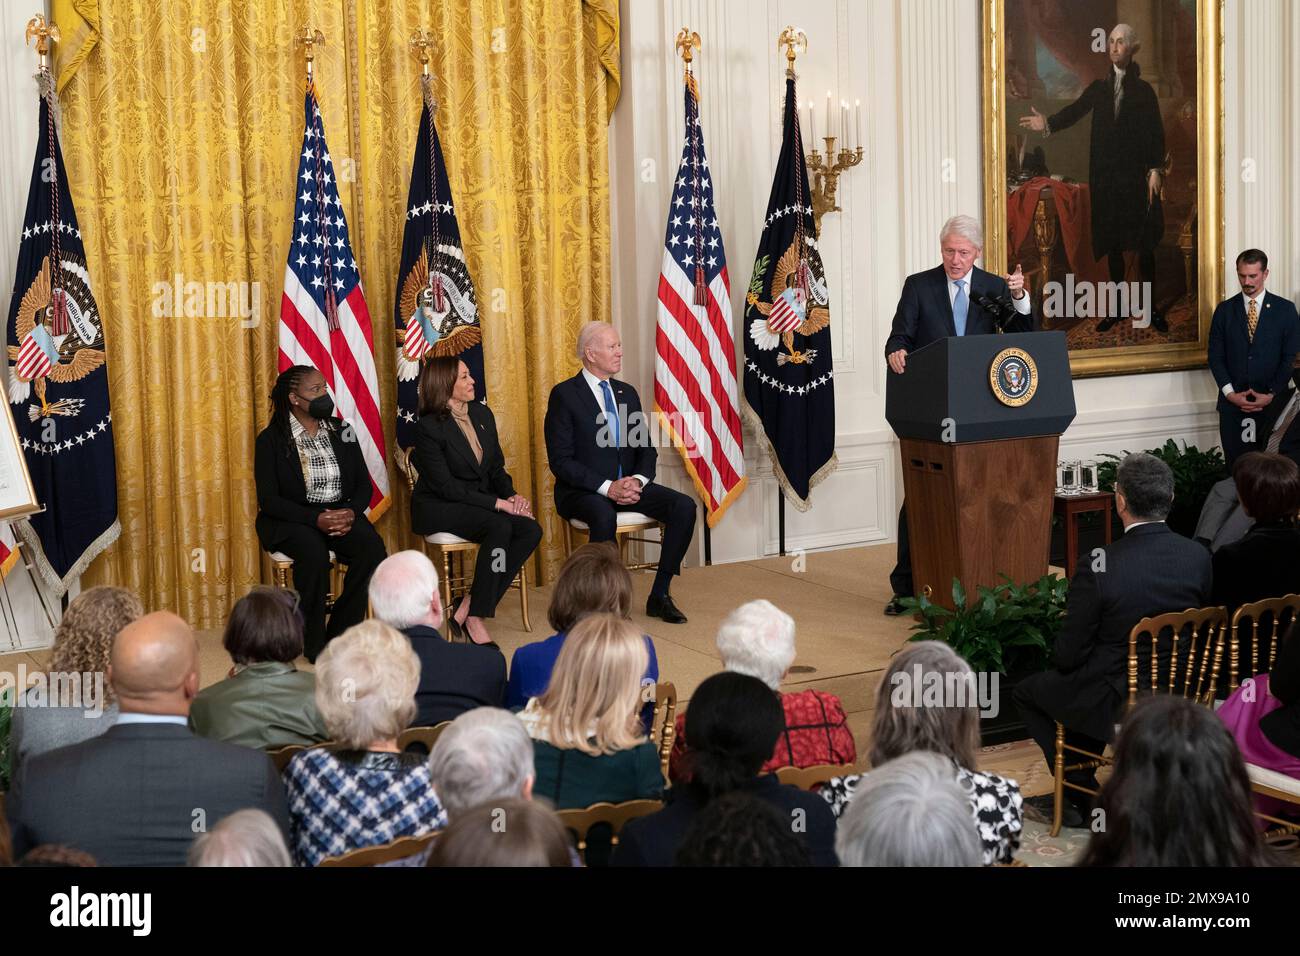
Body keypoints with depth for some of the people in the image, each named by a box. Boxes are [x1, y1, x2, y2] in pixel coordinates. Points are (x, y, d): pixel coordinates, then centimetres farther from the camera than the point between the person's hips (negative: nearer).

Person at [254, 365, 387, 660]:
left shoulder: (341, 432, 9)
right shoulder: (271, 440, -4)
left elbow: (363, 485, 8)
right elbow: (268, 500, -10)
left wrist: (351, 512, -15)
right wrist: (315, 519, -23)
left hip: (341, 514, 4)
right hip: (291, 520, -4)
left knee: (372, 545, -27)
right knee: (314, 550, -36)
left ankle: (340, 633, -15)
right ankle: (314, 643, -21)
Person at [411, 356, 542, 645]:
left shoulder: (482, 414, 8)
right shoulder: (429, 427, -14)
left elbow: (497, 467, 14)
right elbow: (445, 486, -19)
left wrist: (512, 495, -8)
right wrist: (498, 503, -23)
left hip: (479, 502, 7)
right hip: (438, 509, -7)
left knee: (531, 530, -19)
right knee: (500, 527, -32)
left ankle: (466, 609, -18)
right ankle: (474, 618, -23)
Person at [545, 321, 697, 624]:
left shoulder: (627, 393, 13)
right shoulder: (564, 394, -6)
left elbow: (647, 449, 13)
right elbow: (560, 460, -12)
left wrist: (638, 480, -9)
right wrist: (607, 487, -21)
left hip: (628, 485, 6)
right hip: (582, 491, -6)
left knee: (684, 506, -17)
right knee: (604, 516, -39)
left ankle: (659, 596, -10)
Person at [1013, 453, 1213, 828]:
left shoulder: (1099, 567, -24)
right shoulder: (1199, 557, -10)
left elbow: (1069, 656, -15)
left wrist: (1060, 657, 8)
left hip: (1117, 703, -6)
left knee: (1026, 692, 21)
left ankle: (1082, 796, 21)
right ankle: (1077, 792, 38)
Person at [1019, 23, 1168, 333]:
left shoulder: (1144, 90, 3)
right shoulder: (1098, 88, 10)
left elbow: (1156, 132, -2)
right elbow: (1074, 111, -4)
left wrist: (1156, 170, -13)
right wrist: (1048, 123, -23)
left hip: (1137, 176, -3)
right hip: (1105, 176, 3)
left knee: (1144, 244, 1)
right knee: (1112, 243, 7)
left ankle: (1151, 307, 9)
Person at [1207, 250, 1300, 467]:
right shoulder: (1224, 310, 8)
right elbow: (1215, 356, 6)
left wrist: (1271, 395, -8)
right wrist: (1230, 393, -6)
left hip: (1273, 402, -1)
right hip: (1233, 401, 1)